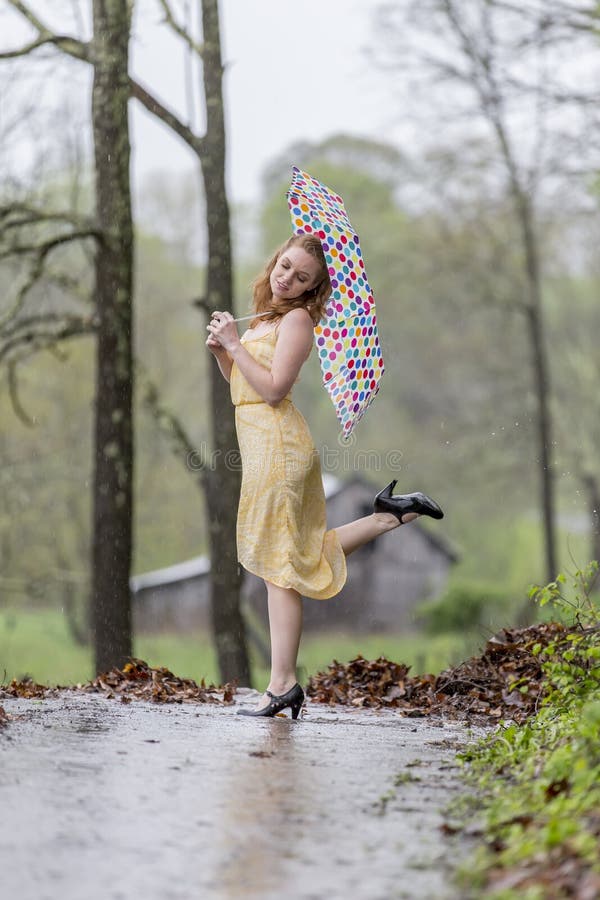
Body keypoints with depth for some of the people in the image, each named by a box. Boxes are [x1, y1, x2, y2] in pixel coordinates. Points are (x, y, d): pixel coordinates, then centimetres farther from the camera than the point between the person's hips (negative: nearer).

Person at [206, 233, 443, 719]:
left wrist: (234, 342, -15)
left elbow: (273, 389, -19)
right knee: (304, 554, 17)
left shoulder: (296, 319, -9)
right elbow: (241, 383, 22)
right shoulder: (268, 317, 18)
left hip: (277, 441, -9)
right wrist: (221, 352, 5)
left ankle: (283, 684, -5)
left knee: (280, 560, -7)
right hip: (263, 440, 9)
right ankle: (394, 514, 21)